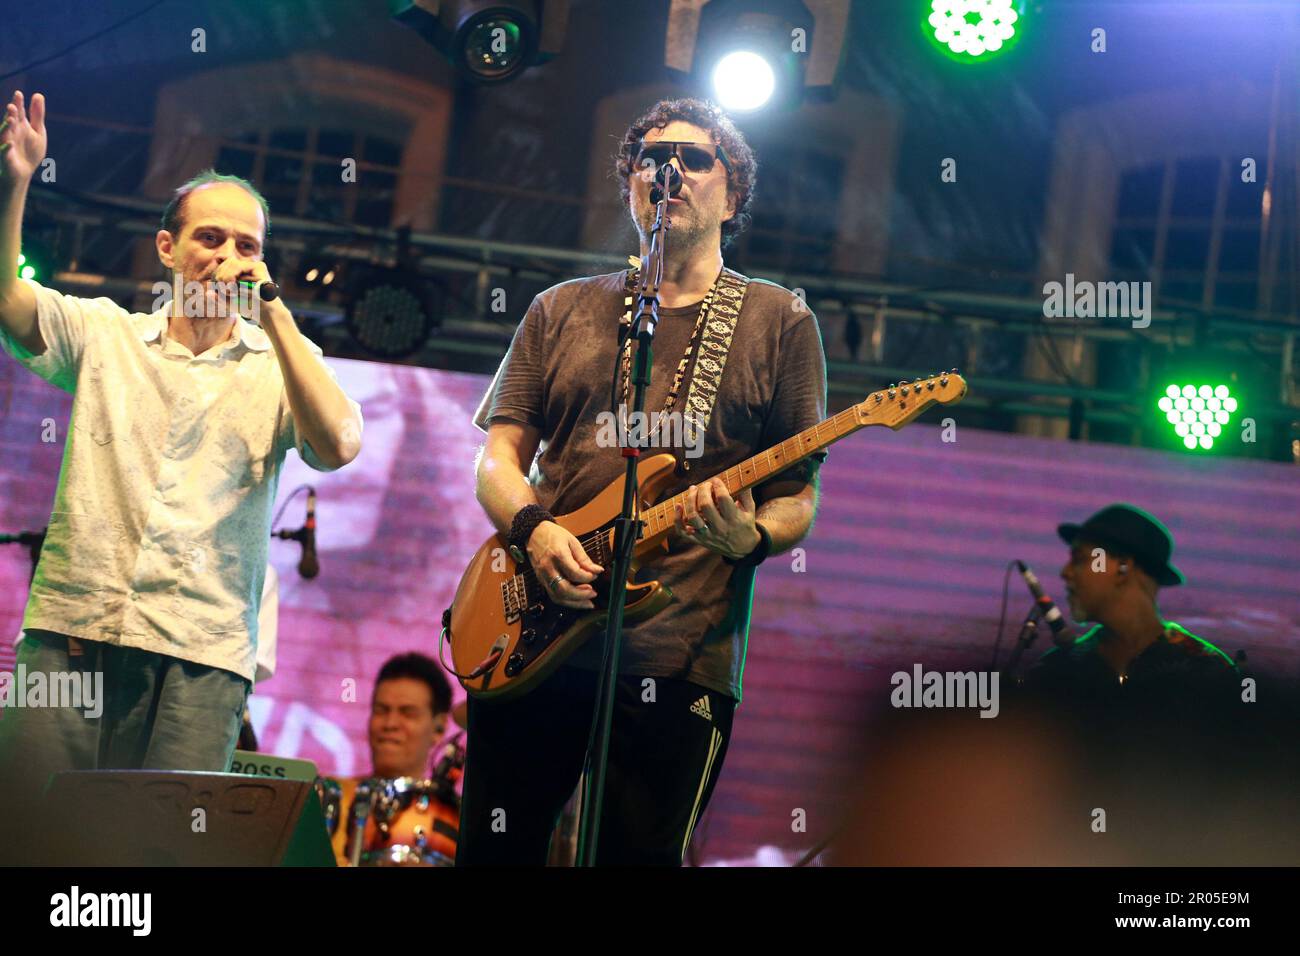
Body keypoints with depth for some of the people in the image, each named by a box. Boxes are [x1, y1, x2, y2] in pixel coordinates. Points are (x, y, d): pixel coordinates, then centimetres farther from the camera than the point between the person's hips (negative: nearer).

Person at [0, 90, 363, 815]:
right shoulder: (104, 335, 15)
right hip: (72, 627, 1)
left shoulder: (280, 363, 12)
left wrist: (273, 313, -5)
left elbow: (337, 446, -7)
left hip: (202, 652, -1)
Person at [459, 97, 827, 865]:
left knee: (640, 853, -4)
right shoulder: (562, 312, 17)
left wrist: (752, 537, -17)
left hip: (680, 654, -3)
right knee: (492, 852, 4)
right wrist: (534, 528, -9)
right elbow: (498, 458, 12)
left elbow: (800, 499, 5)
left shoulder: (778, 321, 9)